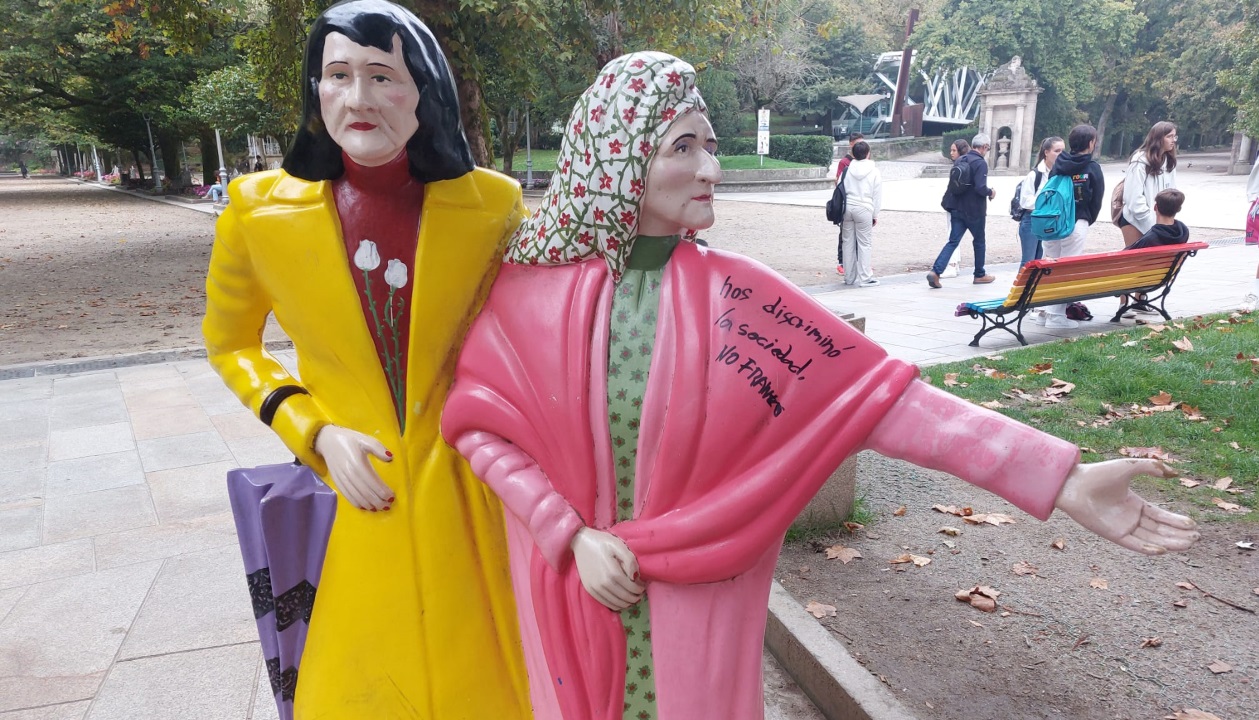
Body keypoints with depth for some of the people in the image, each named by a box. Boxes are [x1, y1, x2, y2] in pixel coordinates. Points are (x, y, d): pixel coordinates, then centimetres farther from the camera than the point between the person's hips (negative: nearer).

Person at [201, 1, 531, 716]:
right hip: (354, 506, 1)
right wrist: (315, 434, -5)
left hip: (471, 507, 0)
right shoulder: (262, 211, -7)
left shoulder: (493, 206, -9)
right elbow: (231, 345, 9)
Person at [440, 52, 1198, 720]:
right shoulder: (534, 286, -10)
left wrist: (1062, 477, -21)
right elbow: (479, 419, -7)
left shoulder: (732, 293, -12)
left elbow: (876, 393, -16)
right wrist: (571, 534, -16)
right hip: (573, 586, 1)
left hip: (695, 596, 0)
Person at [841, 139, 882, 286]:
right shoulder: (874, 171, -2)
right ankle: (865, 278, 1)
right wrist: (876, 215, 8)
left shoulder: (848, 170, 5)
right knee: (864, 244, 1)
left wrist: (841, 209, 12)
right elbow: (877, 195, 0)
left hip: (847, 207, 4)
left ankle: (849, 277, 15)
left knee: (848, 243, 9)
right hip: (864, 208, -3)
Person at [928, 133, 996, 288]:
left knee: (953, 241, 3)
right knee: (979, 242, 13)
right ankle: (980, 275, 25)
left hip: (957, 209, 5)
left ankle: (936, 271, -14)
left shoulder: (958, 161, 7)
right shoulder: (980, 163, -15)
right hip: (974, 211, -5)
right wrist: (990, 192, -4)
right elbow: (980, 187, -23)